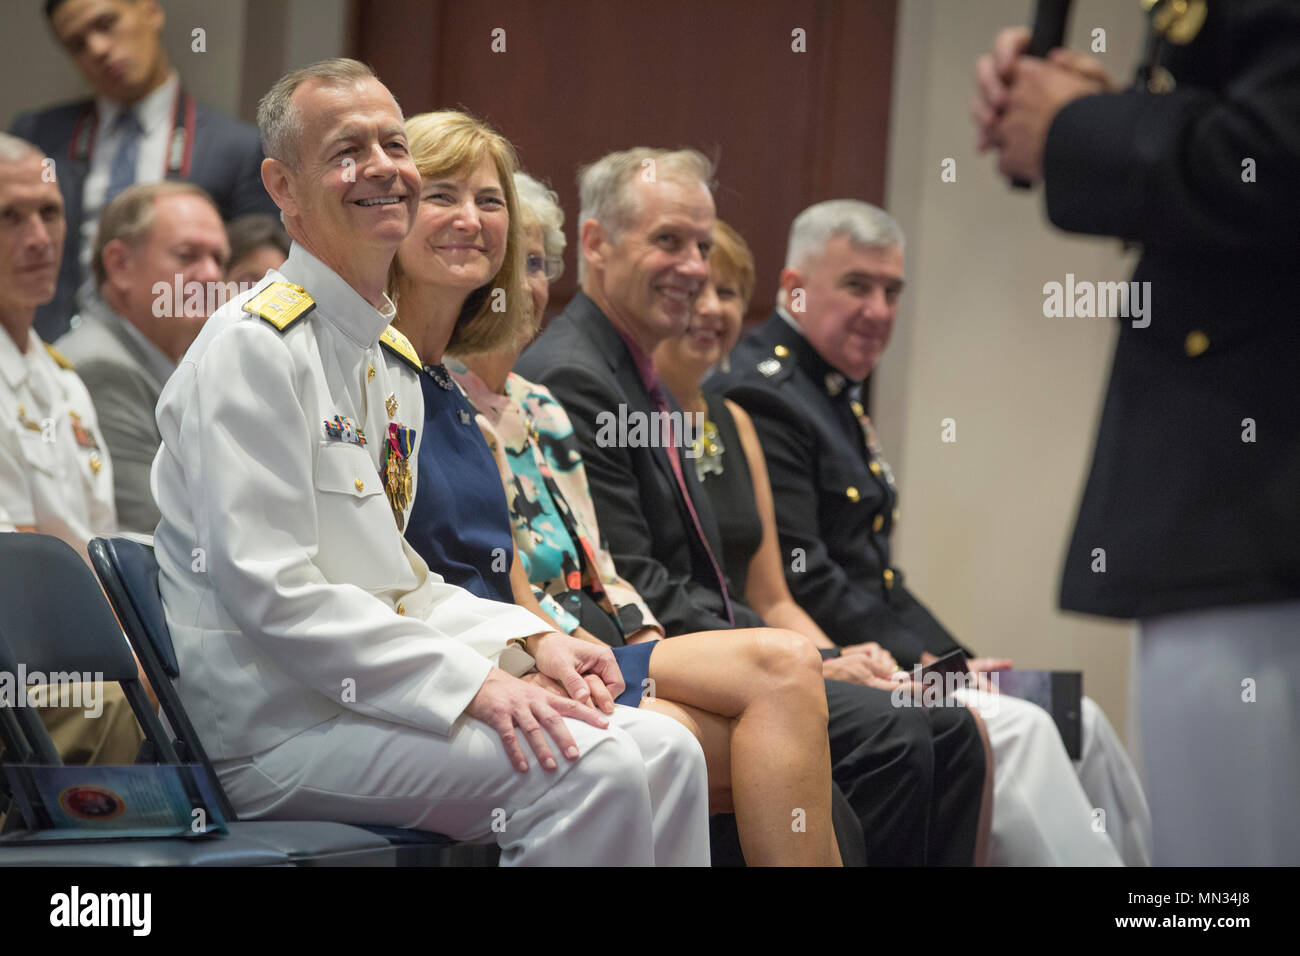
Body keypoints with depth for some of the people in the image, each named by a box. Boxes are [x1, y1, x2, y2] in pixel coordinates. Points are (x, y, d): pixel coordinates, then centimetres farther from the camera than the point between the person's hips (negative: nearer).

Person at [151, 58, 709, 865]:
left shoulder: (394, 358, 17)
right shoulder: (252, 346, -13)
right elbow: (272, 591, -21)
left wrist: (529, 639, 5)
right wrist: (470, 684, -23)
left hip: (372, 694, 9)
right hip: (274, 727, -9)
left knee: (665, 752, -4)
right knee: (588, 768, -24)